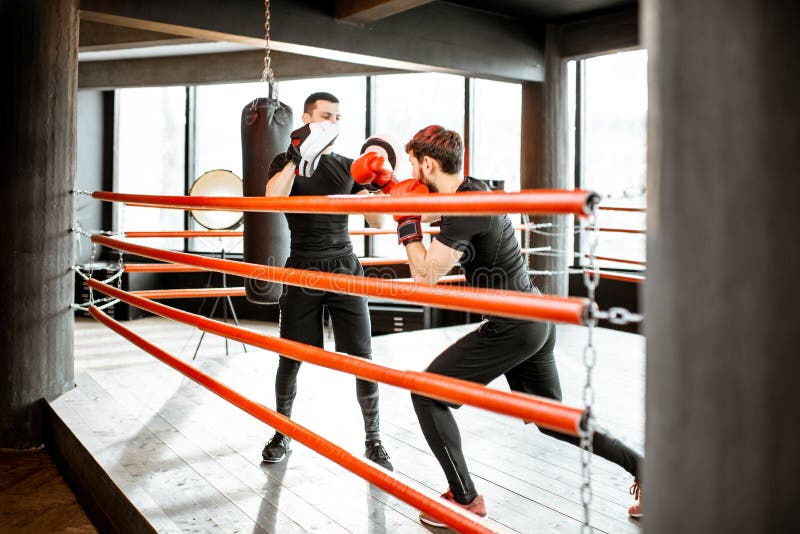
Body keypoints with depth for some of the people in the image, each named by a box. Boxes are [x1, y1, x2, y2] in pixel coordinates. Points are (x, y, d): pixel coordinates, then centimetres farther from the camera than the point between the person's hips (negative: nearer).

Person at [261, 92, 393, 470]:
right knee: (290, 359, 3)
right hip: (302, 271, -1)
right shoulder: (285, 162, 5)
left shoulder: (348, 167, 10)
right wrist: (299, 156, -23)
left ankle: (373, 440, 10)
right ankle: (282, 432, 25)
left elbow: (376, 222, 5)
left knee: (362, 359, -3)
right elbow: (273, 199, -18)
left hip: (344, 269, 2)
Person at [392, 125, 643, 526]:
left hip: (512, 327, -10)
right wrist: (400, 192, 19)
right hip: (535, 320, 10)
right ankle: (643, 469, 26)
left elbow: (426, 274, -20)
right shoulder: (472, 188, 8)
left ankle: (464, 499, 9)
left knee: (426, 394, -1)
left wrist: (407, 223, -9)